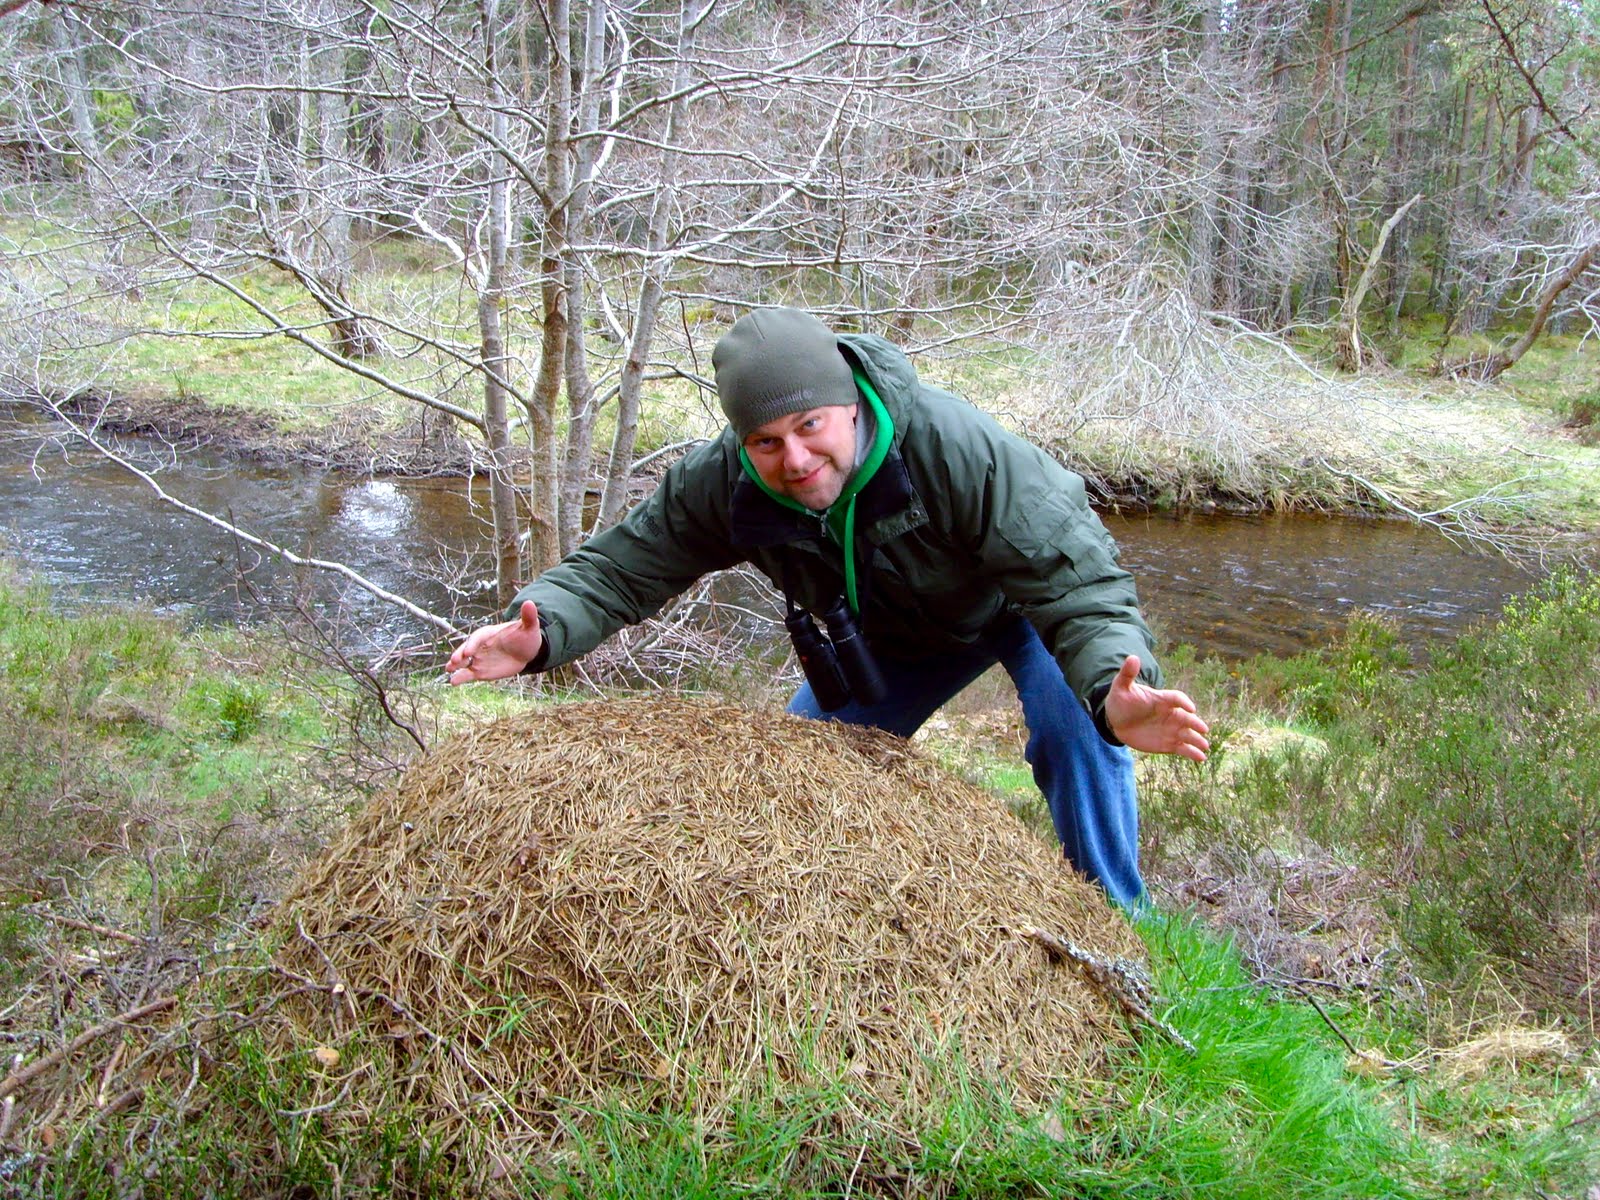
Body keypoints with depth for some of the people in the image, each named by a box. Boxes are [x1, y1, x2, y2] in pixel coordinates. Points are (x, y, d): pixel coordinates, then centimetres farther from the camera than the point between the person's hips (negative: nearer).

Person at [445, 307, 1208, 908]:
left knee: (1073, 726, -29)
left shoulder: (959, 449, -42)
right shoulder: (721, 485, -28)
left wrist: (1115, 693, -63)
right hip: (895, 634, 5)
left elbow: (1076, 581, -44)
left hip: (1019, 597, -4)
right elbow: (619, 569, -21)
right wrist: (540, 630, -42)